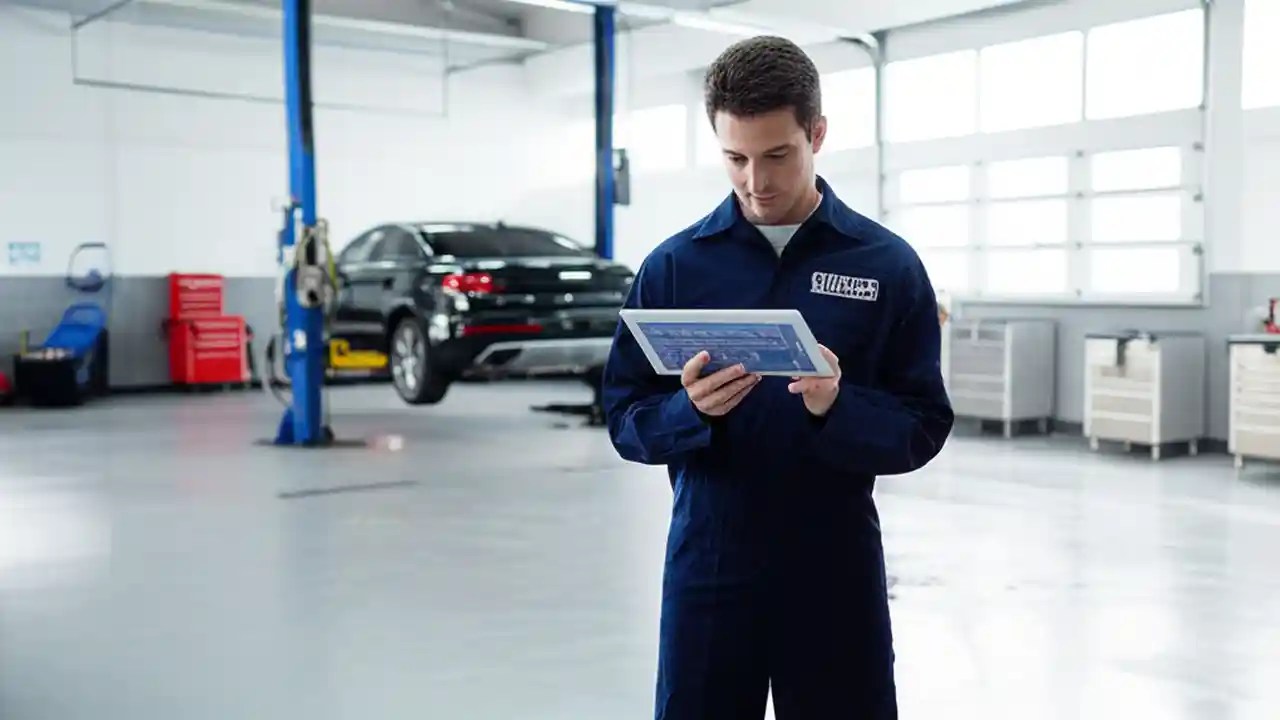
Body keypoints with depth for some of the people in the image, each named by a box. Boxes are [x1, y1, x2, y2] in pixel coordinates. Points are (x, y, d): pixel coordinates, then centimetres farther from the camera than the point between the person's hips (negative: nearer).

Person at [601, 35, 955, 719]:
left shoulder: (889, 265, -2)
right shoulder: (673, 265, 0)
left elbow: (923, 428, -3)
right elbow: (625, 419, 1)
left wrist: (837, 407, -21)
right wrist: (690, 411, -19)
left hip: (836, 568, 0)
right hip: (706, 565, 1)